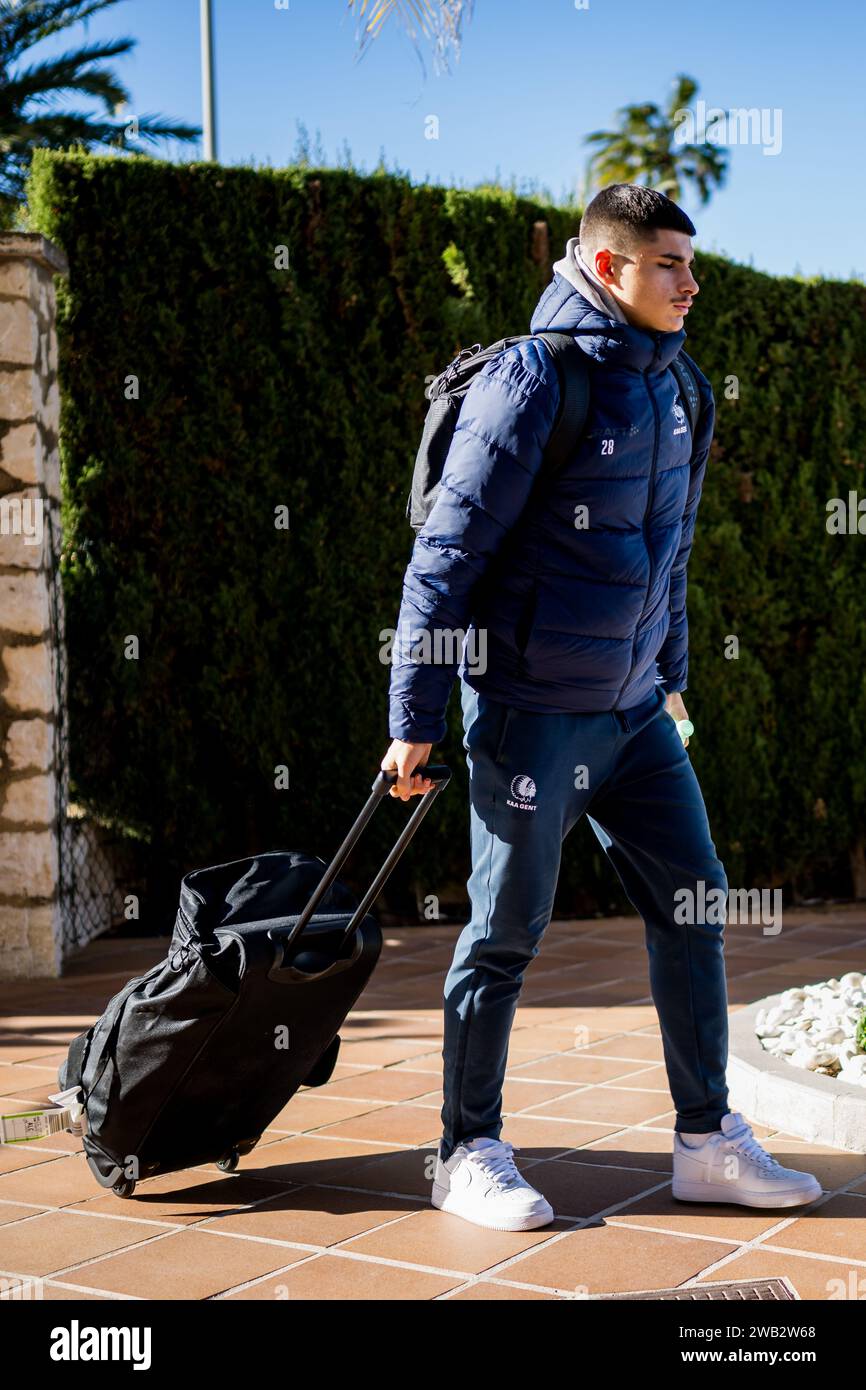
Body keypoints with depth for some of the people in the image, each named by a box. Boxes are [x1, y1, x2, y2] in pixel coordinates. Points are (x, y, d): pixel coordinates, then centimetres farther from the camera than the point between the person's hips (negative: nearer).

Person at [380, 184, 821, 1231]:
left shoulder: (674, 388, 9)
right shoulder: (533, 381, -14)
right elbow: (446, 552, -14)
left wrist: (671, 673, 23)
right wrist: (415, 718, -14)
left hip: (635, 711, 8)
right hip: (530, 707, -7)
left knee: (692, 901, 8)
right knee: (508, 932, 2)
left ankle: (709, 1143, 20)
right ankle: (469, 1153, 18)